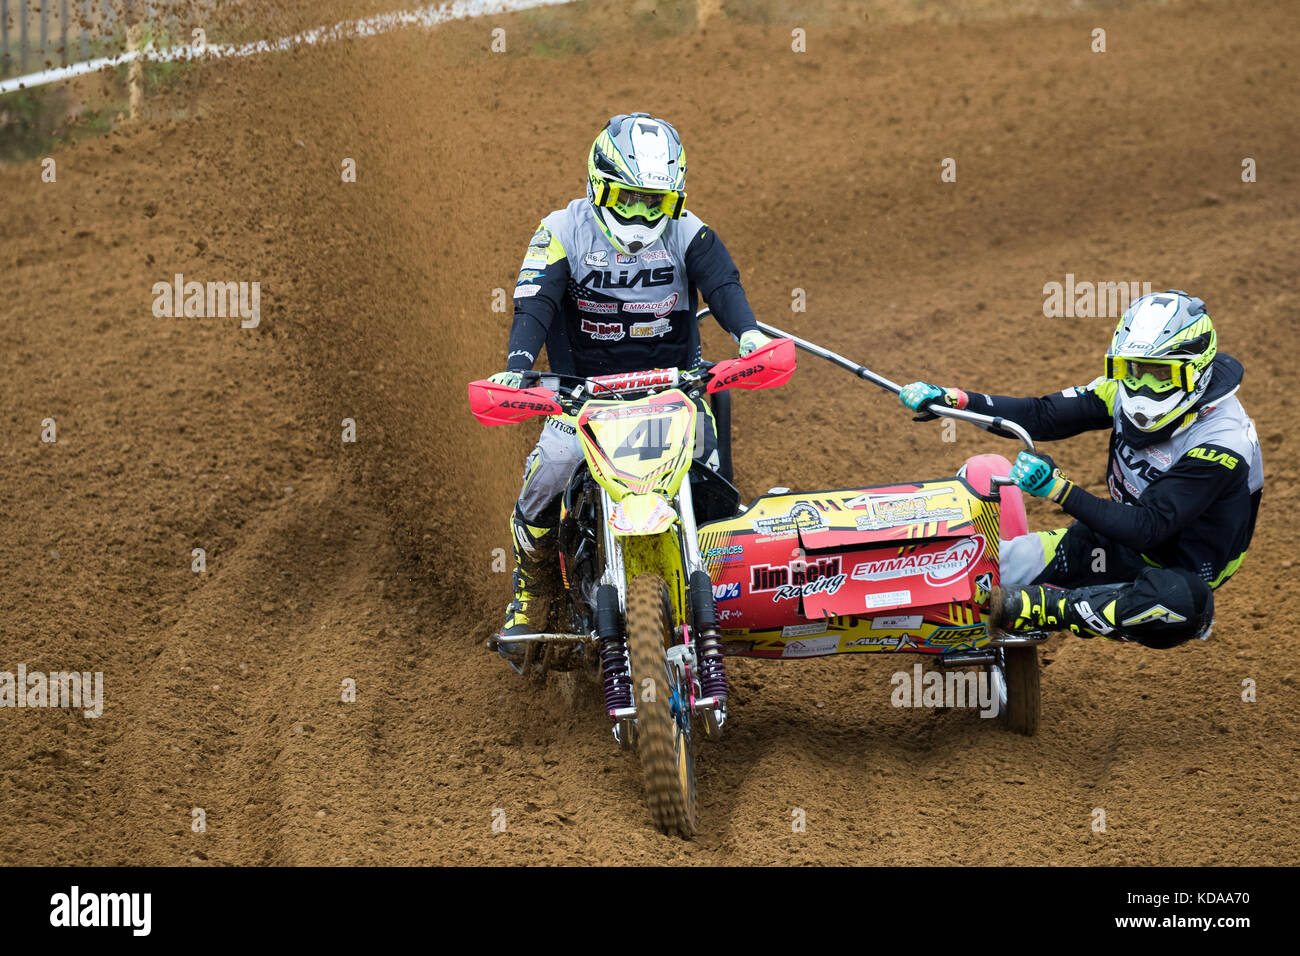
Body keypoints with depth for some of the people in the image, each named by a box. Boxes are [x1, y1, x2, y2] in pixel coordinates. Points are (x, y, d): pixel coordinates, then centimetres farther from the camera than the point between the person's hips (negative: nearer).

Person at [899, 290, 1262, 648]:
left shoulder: (1222, 443, -27)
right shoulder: (1126, 392, -6)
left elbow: (1148, 528, -31)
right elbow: (1043, 416, -4)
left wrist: (1059, 490, -39)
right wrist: (954, 400, -16)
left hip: (1177, 572, -6)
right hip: (1120, 537, 6)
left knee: (1181, 600, -45)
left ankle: (1040, 608, -38)